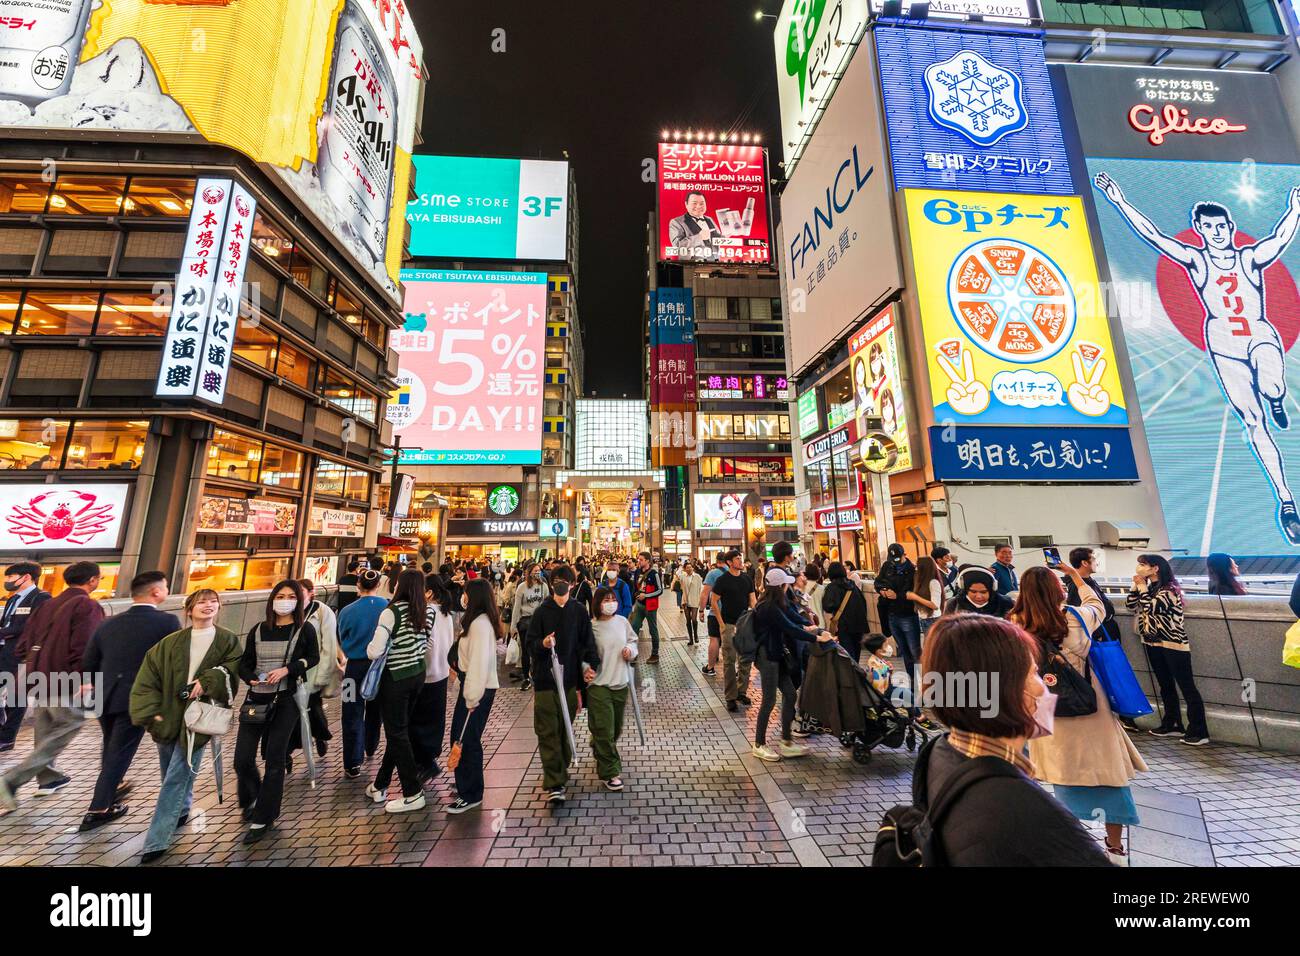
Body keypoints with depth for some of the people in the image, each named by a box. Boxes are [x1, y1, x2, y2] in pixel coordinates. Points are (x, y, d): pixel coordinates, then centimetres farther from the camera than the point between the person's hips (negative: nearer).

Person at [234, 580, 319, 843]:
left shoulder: (305, 630, -2)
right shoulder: (258, 630, 7)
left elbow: (313, 658, 2)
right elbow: (244, 663, 9)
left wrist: (287, 669, -13)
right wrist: (251, 678, -12)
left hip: (286, 699, -3)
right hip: (256, 698, 3)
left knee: (274, 759, 0)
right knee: (242, 758, 3)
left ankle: (263, 819, 17)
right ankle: (251, 800, 35)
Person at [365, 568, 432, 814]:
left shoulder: (392, 612, -19)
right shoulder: (428, 613, -2)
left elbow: (374, 652, -20)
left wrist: (370, 648, 0)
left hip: (395, 677, -6)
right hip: (418, 673, 6)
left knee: (397, 733, 7)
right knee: (399, 729, 20)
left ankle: (413, 793, 14)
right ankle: (381, 786, 35)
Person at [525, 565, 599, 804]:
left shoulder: (579, 611, 1)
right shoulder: (542, 611, -2)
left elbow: (587, 641, 1)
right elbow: (529, 644, -2)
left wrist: (590, 666, -12)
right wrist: (542, 644, -22)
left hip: (570, 678, 2)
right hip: (545, 679, -1)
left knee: (565, 729, 13)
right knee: (548, 732, 0)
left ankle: (560, 773, 31)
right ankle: (554, 783, 8)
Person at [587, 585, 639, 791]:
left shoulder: (622, 622, 0)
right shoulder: (591, 626, -14)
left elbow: (633, 640, 14)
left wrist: (631, 649, -6)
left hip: (620, 682, 5)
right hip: (599, 684, -5)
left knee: (616, 728, 21)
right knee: (604, 729, -2)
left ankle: (599, 748, 50)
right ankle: (610, 773, 15)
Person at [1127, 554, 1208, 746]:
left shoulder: (1169, 588, -13)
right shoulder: (1150, 587, 10)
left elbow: (1152, 607, -24)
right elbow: (1130, 605, 8)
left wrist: (1142, 586, -13)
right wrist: (1136, 586, -1)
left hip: (1173, 644, -8)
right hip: (1153, 644, 8)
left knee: (1187, 687, -3)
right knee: (1166, 686, 15)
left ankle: (1199, 732, 2)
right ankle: (1172, 725, 24)